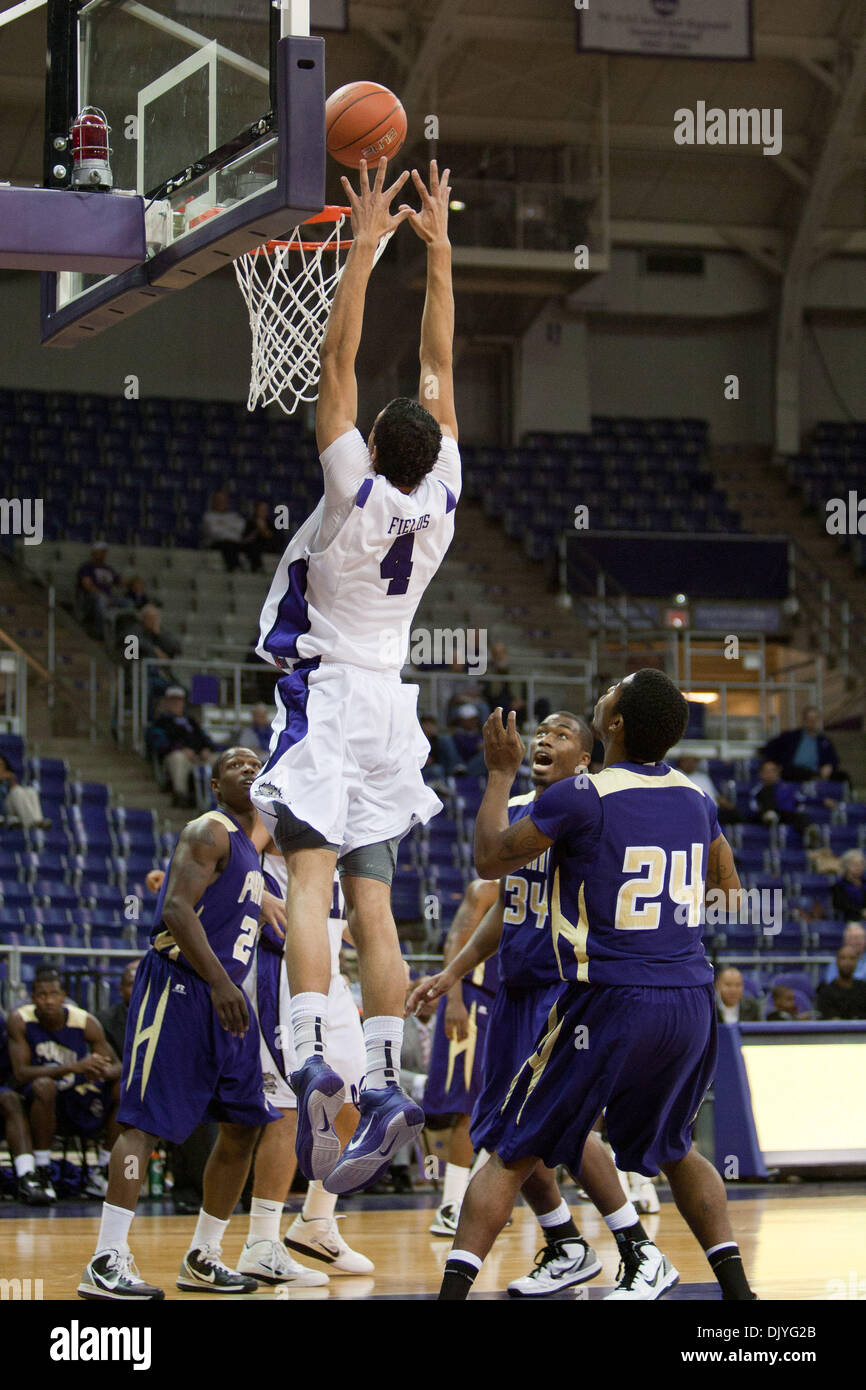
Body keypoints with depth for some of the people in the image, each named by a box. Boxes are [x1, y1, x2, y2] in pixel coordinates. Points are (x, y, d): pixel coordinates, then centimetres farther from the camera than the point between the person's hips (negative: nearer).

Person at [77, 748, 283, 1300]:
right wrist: (219, 981, -29)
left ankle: (203, 1257, 18)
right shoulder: (209, 833, -10)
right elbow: (176, 909, -21)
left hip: (224, 994, 9)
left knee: (244, 1124, 8)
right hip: (178, 987, -9)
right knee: (146, 1120, -13)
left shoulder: (248, 843, 19)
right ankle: (107, 1262, -17)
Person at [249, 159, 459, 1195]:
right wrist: (437, 248, 11)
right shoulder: (442, 499, 0)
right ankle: (384, 1086, -5)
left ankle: (312, 1062, -32)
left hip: (322, 695, -6)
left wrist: (367, 244, -11)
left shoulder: (357, 493, -13)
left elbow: (337, 360, -13)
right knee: (372, 904, 3)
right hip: (386, 702, 6)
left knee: (310, 879, -16)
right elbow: (439, 368, 7)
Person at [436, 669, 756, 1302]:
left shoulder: (580, 798, -11)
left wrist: (501, 773, 13)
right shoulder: (696, 798, 7)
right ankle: (736, 1284, 17)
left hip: (610, 1004, -5)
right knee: (673, 1149, 26)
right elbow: (728, 886, 26)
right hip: (692, 1005, 5)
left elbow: (490, 860, 2)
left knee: (513, 1155, 4)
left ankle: (453, 1288, -6)